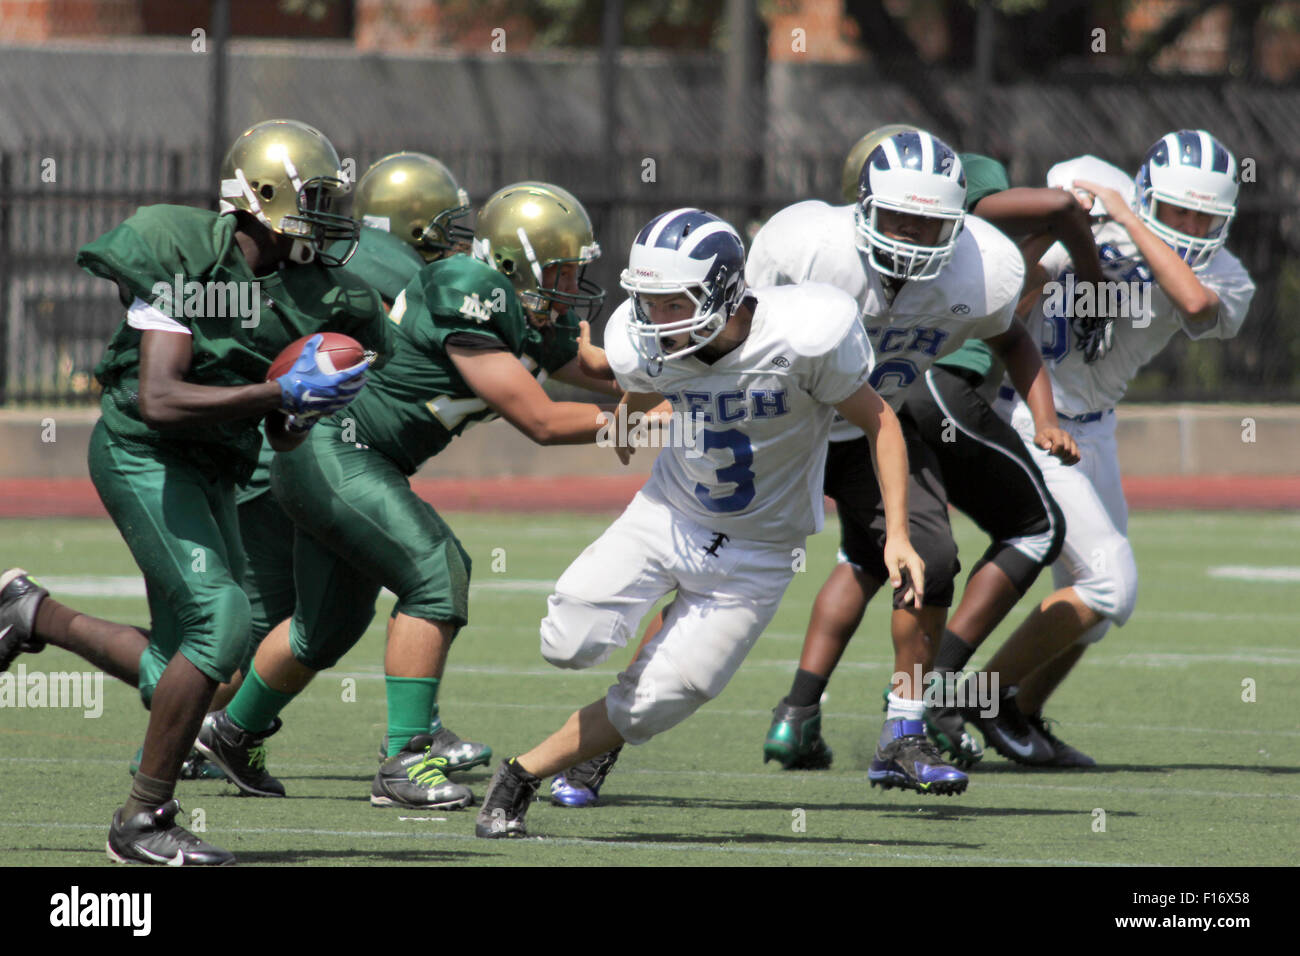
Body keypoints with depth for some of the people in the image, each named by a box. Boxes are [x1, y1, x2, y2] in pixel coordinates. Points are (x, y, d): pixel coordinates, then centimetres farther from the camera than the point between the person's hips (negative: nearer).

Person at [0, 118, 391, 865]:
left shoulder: (305, 292, 3)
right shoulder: (186, 262, -18)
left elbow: (282, 440, 13)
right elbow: (159, 402, -27)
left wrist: (304, 413, -10)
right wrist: (280, 393, -30)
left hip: (211, 474, 8)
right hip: (144, 457, -8)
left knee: (177, 672, 6)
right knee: (222, 619, -20)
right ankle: (144, 821, -9)